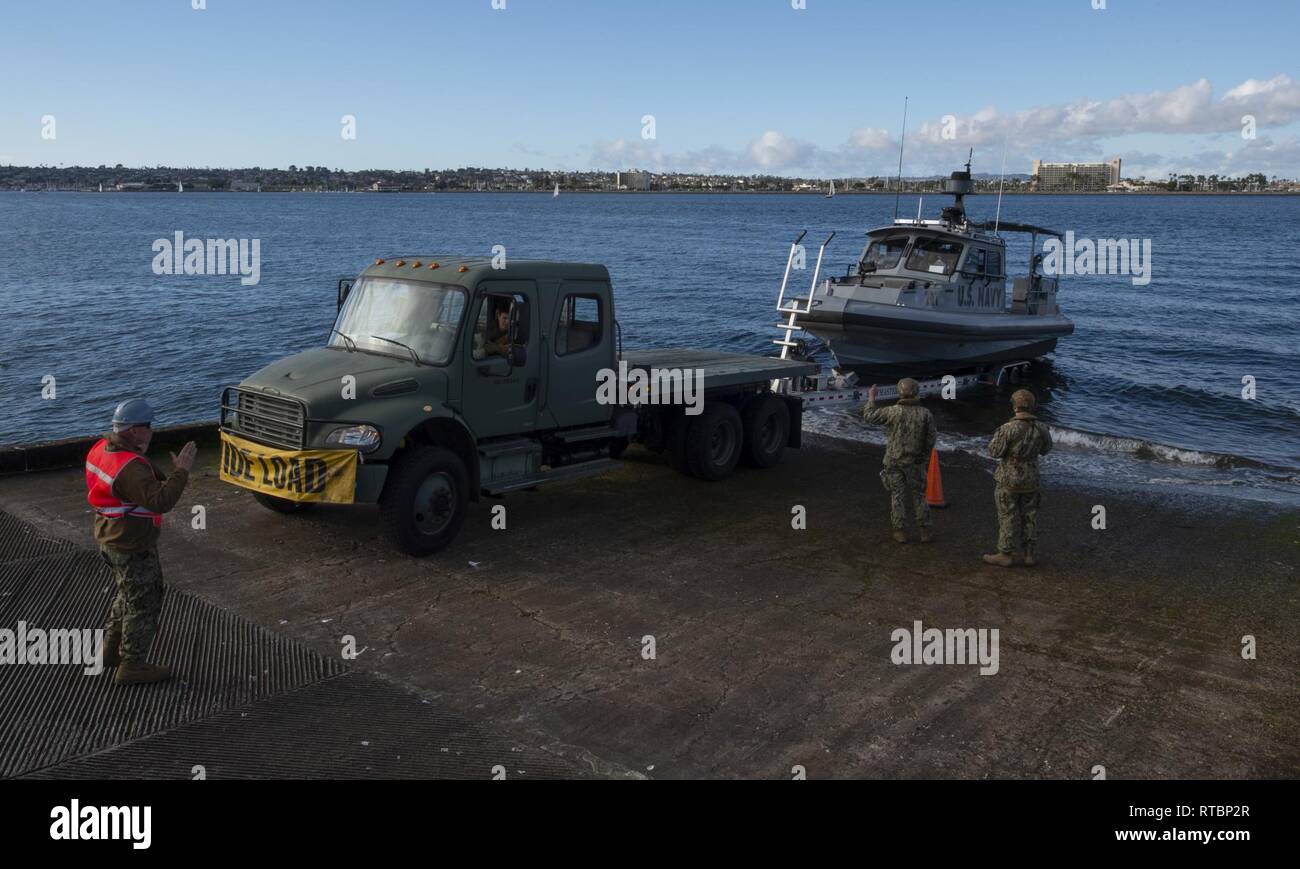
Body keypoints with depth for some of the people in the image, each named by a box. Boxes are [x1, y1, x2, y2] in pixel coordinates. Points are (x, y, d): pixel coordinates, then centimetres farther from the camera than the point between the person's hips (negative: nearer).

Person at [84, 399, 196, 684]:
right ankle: (131, 666, 16)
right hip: (132, 548, -9)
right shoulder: (130, 468, -30)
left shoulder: (103, 447, 0)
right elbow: (160, 502, -38)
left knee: (130, 595, 27)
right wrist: (181, 471, -31)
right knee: (144, 604, 5)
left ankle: (112, 649, 37)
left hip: (111, 539, 10)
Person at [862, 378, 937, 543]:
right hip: (916, 462, 2)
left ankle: (901, 532, 11)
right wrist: (923, 457, 11)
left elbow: (869, 416, -6)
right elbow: (931, 438, -4)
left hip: (895, 462, -2)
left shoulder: (894, 412, -15)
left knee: (898, 496, 8)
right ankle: (924, 532, 14)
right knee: (918, 496, 12)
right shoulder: (926, 414, -8)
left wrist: (871, 398, 9)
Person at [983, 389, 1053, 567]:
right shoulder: (1041, 428, -6)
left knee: (1008, 517, 5)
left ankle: (1006, 555, 13)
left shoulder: (1008, 428, -22)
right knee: (1029, 517, 15)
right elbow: (1045, 449, 13)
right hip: (1030, 480, 5)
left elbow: (995, 452, -14)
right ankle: (1029, 555, 20)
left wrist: (999, 436, 5)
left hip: (1009, 480, -5)